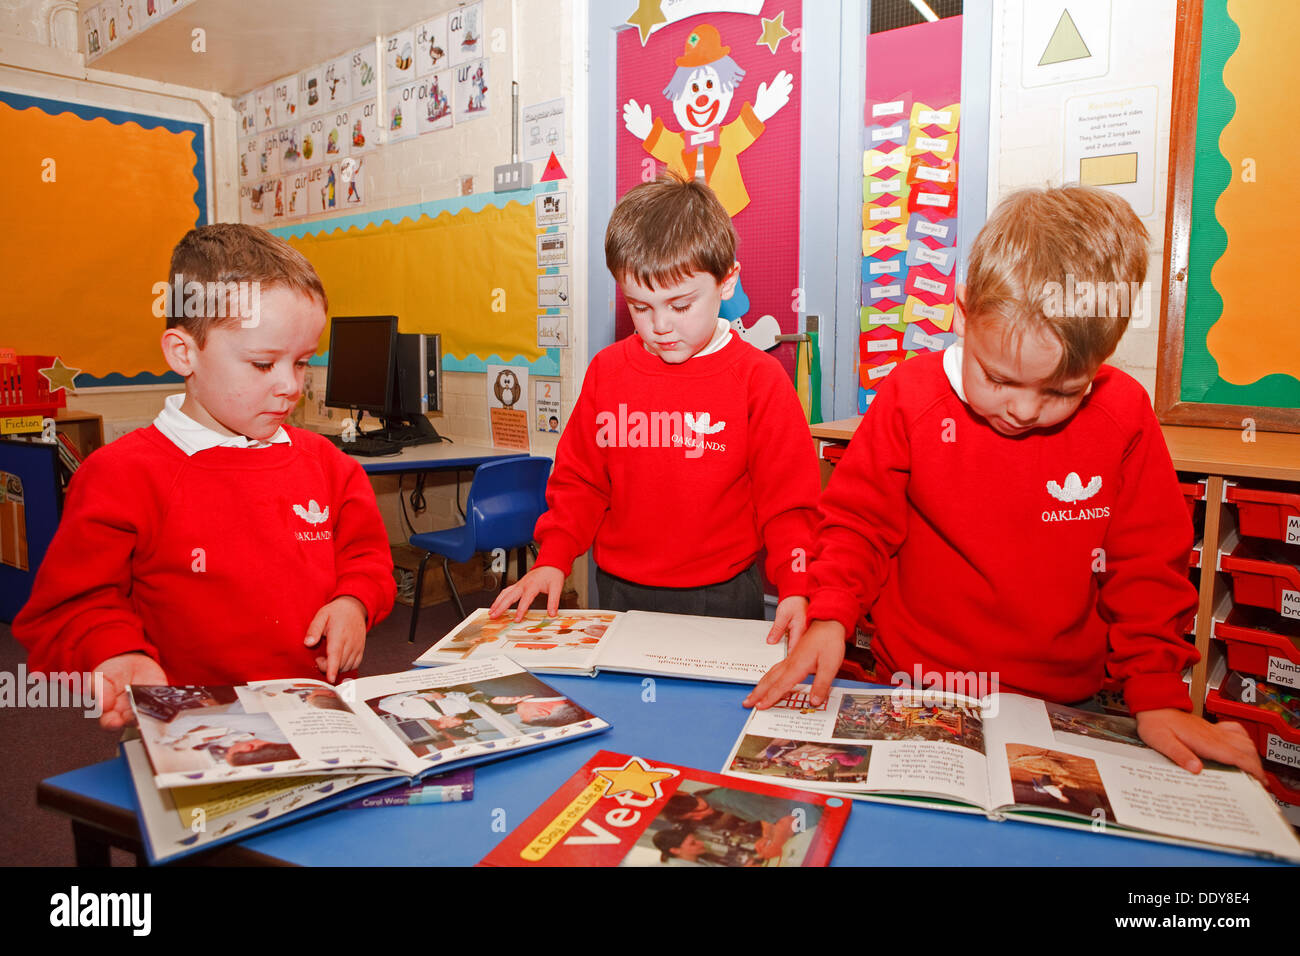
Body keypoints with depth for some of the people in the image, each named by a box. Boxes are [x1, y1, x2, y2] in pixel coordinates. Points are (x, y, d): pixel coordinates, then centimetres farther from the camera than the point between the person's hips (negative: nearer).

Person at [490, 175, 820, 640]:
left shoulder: (760, 379, -8)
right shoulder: (606, 371, 2)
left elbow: (789, 501, -6)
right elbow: (579, 481, 9)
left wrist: (796, 589, -19)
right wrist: (552, 560, -4)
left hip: (722, 598, -2)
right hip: (620, 593, 3)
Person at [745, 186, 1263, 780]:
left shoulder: (1122, 415, -4)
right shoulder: (911, 397, -8)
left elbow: (1147, 569, 4)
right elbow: (857, 523, 0)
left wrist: (1158, 696, -2)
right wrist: (830, 617, -15)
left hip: (1063, 703, 2)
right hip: (917, 688, -1)